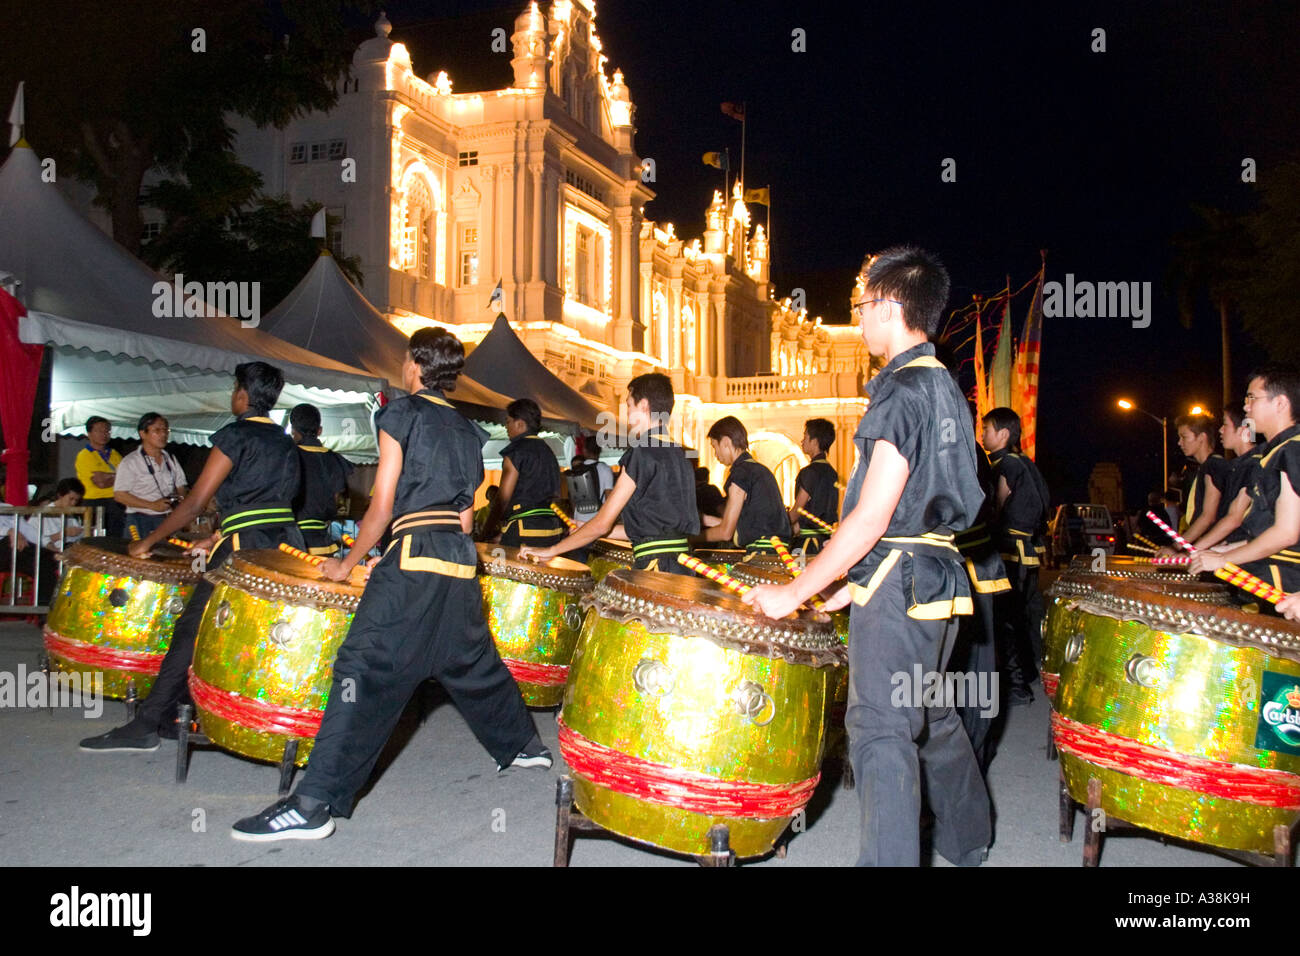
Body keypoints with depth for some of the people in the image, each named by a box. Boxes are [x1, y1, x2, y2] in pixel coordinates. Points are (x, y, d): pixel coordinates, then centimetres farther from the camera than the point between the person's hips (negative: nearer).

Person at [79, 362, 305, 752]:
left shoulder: (235, 435, -3)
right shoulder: (286, 443, 20)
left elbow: (195, 502, -6)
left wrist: (147, 542, 3)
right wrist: (217, 539, 24)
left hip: (248, 546, -8)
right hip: (287, 543, 8)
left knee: (193, 630, -4)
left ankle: (147, 724, -3)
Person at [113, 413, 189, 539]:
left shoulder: (171, 459, 16)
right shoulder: (130, 461, -1)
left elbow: (181, 487, 21)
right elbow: (119, 495, -6)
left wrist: (181, 498, -3)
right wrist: (152, 505, -15)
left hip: (168, 520, 4)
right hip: (141, 521, -4)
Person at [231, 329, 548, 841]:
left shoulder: (402, 413, 1)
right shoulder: (468, 431, 19)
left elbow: (382, 505, -4)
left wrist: (348, 563, 4)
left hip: (414, 558, -7)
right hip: (462, 559, 8)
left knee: (366, 670, -11)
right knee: (475, 663, 23)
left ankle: (313, 805, -14)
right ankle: (523, 745, 38)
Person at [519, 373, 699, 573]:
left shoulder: (643, 453, -9)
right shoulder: (679, 454, 16)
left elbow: (603, 522, -8)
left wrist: (551, 550, 2)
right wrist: (598, 530, 25)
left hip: (657, 566, -8)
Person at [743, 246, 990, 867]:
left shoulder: (902, 391, -16)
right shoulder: (945, 386, 14)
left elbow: (872, 517, -20)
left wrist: (795, 591, -14)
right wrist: (851, 583, 20)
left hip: (898, 581, -10)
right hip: (938, 576, 10)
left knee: (880, 730, -8)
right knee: (933, 719, 22)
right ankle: (968, 844, 38)